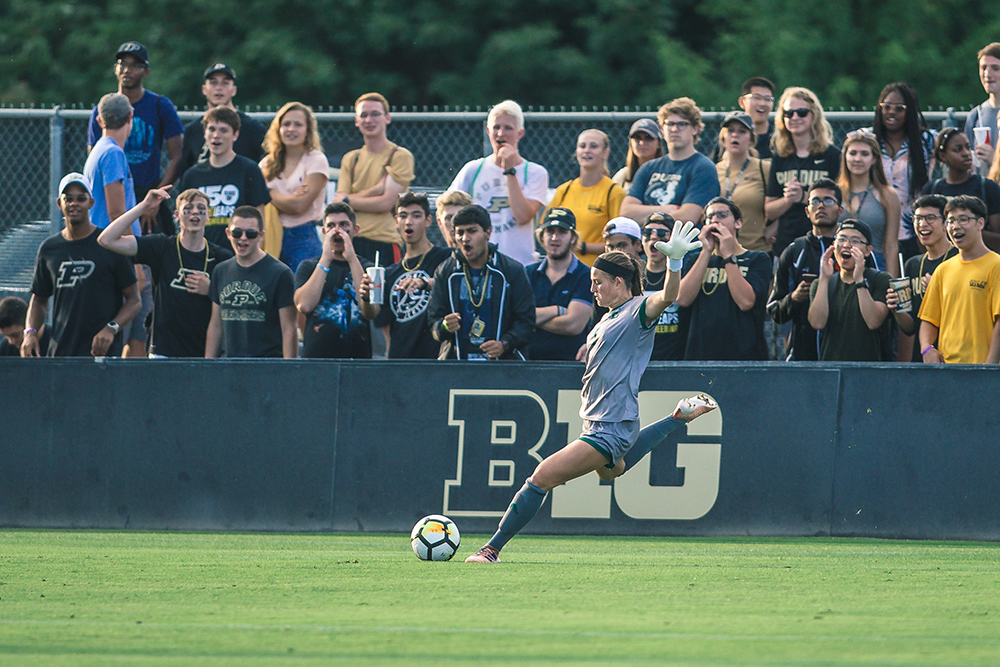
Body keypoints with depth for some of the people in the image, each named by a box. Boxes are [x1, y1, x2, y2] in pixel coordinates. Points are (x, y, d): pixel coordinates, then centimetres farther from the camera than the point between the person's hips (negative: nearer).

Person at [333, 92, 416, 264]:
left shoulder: (400, 156, 1)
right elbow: (337, 204, 5)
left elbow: (386, 203, -7)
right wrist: (376, 190, -7)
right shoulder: (350, 159, 16)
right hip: (351, 242, 4)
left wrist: (347, 201, 3)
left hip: (384, 241, -4)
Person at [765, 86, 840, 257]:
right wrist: (787, 200, -7)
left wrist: (804, 197, -14)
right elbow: (769, 211, 13)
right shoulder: (780, 159, 13)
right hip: (784, 245, 3)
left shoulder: (832, 156, 1)